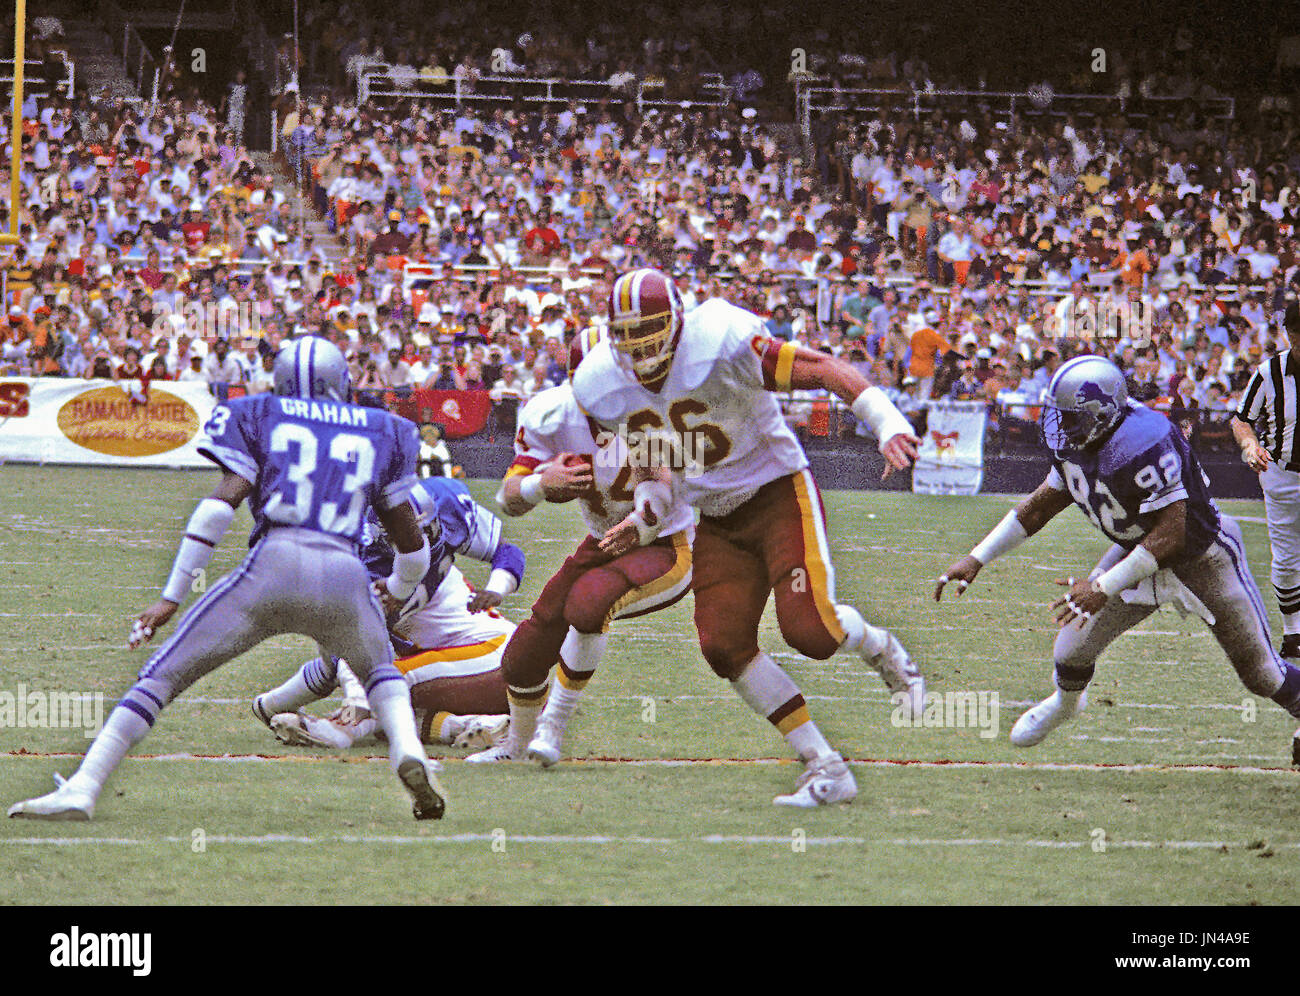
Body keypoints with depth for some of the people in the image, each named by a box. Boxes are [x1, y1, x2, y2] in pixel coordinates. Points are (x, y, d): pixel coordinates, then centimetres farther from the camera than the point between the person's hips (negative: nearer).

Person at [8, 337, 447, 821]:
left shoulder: (260, 418, 16)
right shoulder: (382, 435, 23)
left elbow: (223, 502, 1)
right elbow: (410, 541, 28)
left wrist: (171, 598, 1)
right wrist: (399, 590, 51)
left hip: (274, 565, -2)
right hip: (345, 577, 2)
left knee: (163, 675, 7)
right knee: (379, 670, 32)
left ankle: (81, 790, -2)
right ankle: (409, 751, 3)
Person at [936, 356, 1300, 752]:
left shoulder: (1144, 446, -38)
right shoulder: (1077, 442, -12)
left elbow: (1171, 533, -36)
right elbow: (1041, 506, 2)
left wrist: (1104, 588, -37)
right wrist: (977, 558, -3)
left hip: (1202, 558, -7)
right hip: (1140, 550, 7)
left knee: (1260, 674, 3)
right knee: (1073, 651, 5)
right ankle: (1065, 702, 38)